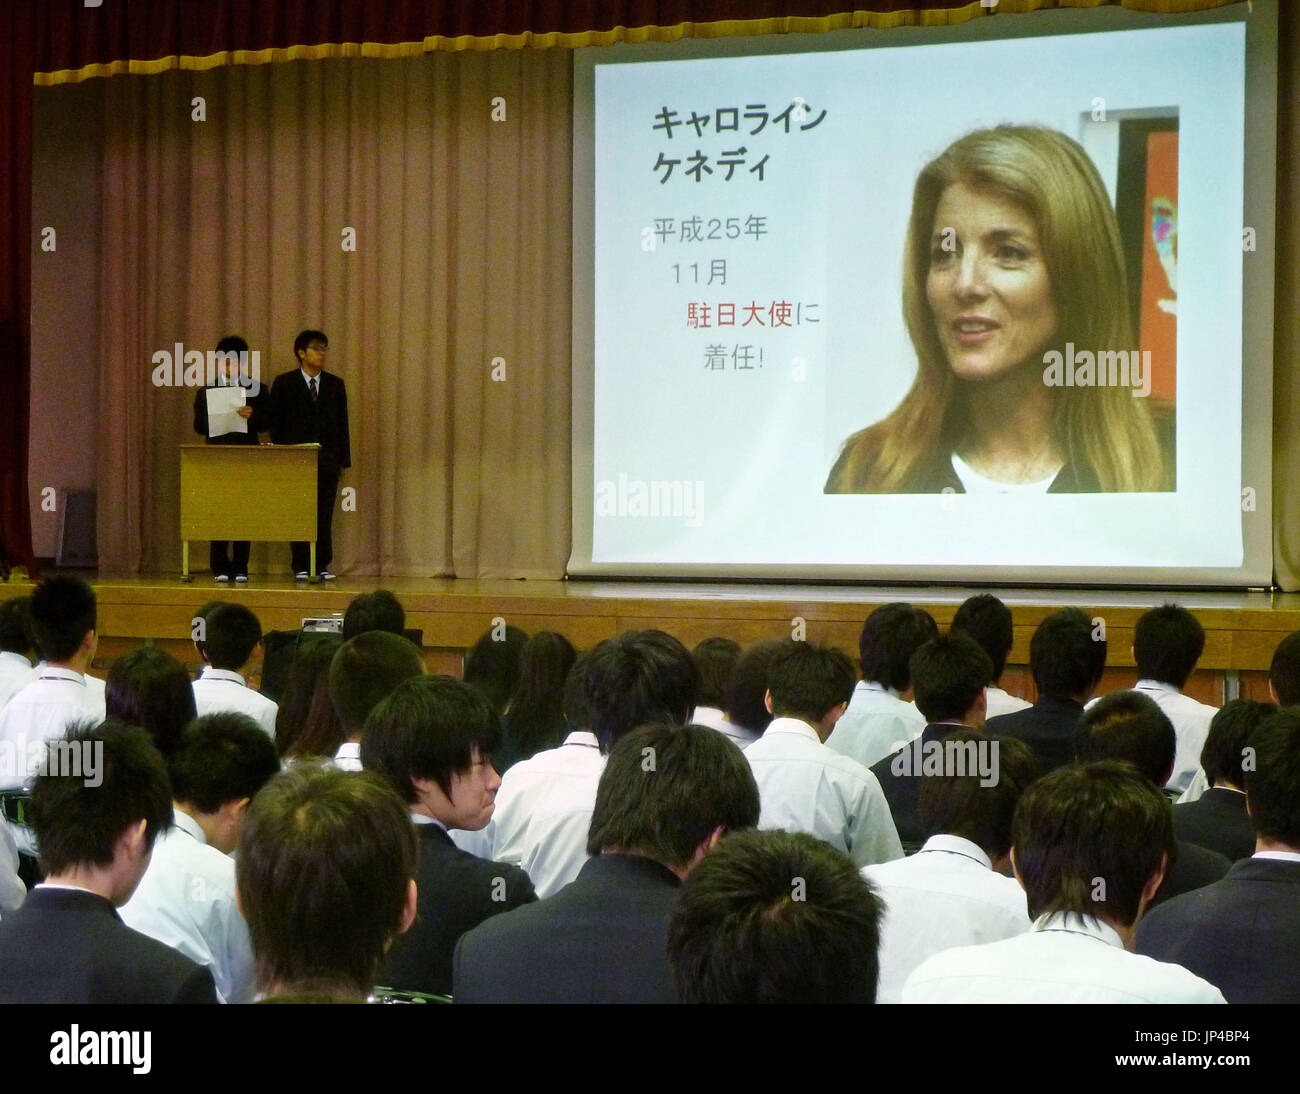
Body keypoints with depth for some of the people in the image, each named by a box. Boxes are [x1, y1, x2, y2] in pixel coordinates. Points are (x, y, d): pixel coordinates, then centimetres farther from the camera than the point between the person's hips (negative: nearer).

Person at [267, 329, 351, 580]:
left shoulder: (335, 384, 12)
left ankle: (322, 565, 6)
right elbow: (275, 423, 3)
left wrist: (343, 458, 5)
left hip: (327, 459, 2)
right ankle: (301, 566, 3)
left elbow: (342, 424, 11)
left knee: (324, 515, 1)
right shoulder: (284, 383, 4)